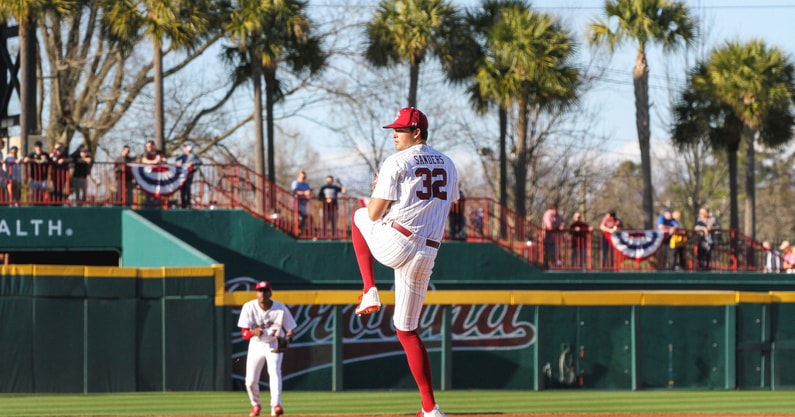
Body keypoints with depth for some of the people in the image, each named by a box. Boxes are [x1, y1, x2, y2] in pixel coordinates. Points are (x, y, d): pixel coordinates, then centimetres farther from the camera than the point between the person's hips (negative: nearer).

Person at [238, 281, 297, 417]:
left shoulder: (281, 309, -17)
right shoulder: (249, 307, -16)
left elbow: (290, 329, -6)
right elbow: (244, 334, -19)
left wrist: (287, 338, -30)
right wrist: (254, 332, -42)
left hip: (274, 344, -2)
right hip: (256, 344, 2)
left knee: (274, 371, -28)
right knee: (250, 382, -2)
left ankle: (276, 406, -38)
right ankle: (256, 405, 28)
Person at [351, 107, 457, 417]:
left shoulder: (397, 163, -6)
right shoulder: (447, 165, 15)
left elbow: (375, 213, -6)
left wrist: (377, 189, 16)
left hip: (394, 243, -6)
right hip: (427, 254, 6)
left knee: (360, 216, 28)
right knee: (406, 329, 12)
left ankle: (370, 292, 15)